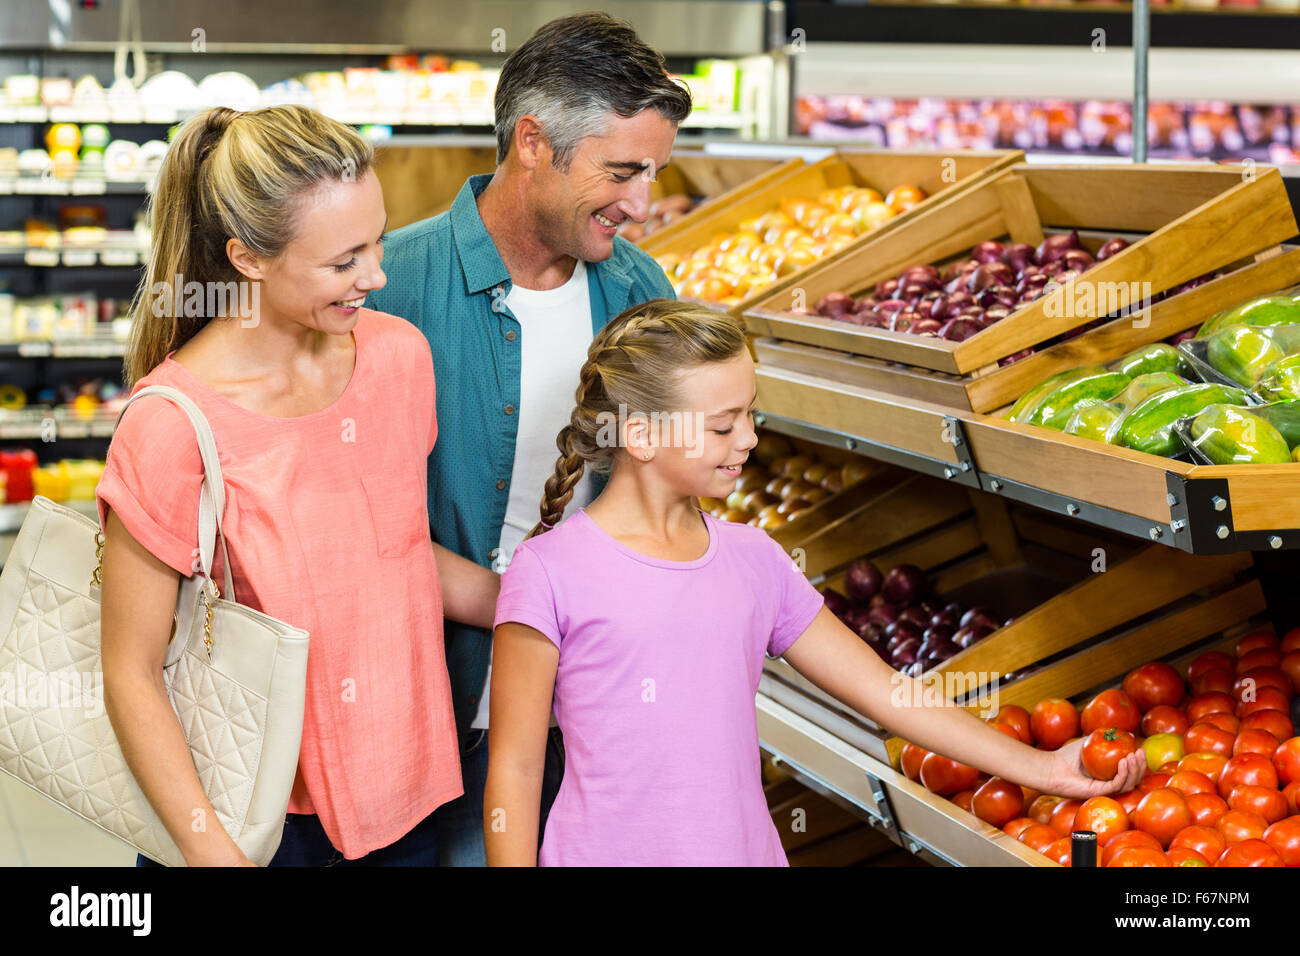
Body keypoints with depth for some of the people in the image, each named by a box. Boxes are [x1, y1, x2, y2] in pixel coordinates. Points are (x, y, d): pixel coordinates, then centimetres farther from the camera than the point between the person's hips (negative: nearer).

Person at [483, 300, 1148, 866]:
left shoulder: (755, 563, 7)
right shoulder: (550, 573, -7)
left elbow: (885, 688, 11)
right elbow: (514, 769, -5)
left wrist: (1039, 767, 9)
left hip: (746, 849, 4)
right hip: (605, 855, -4)